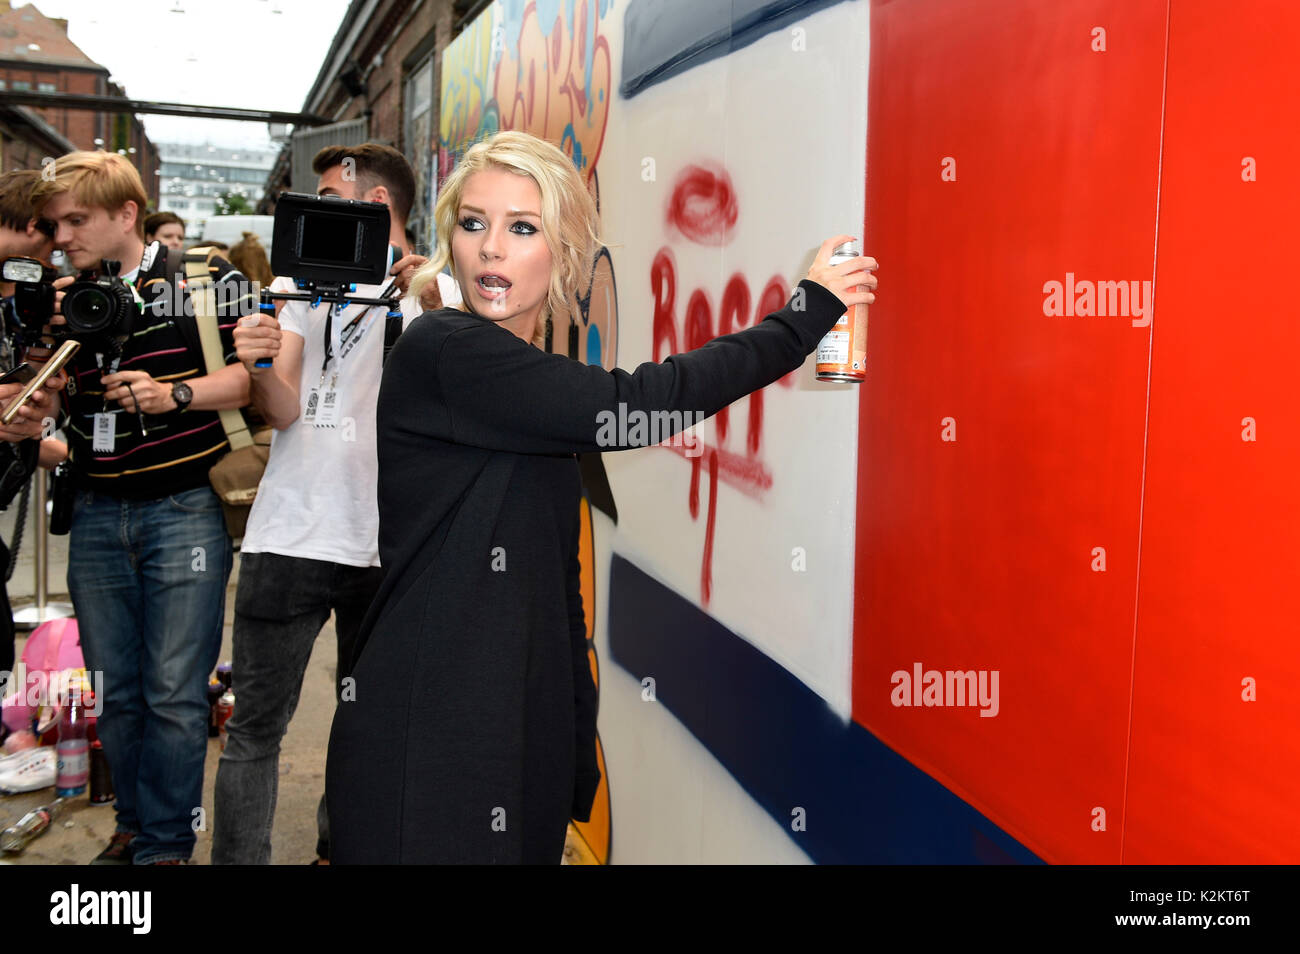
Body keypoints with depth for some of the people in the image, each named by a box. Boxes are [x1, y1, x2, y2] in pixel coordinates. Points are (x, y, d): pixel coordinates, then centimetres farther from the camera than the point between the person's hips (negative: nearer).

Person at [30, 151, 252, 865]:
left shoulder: (202, 277, -2)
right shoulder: (66, 295, 12)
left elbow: (251, 375, -5)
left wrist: (175, 393, -19)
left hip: (183, 508, -5)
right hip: (97, 513, 5)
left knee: (173, 694, -2)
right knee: (114, 691, 12)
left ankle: (165, 845, 12)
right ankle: (133, 825, 29)